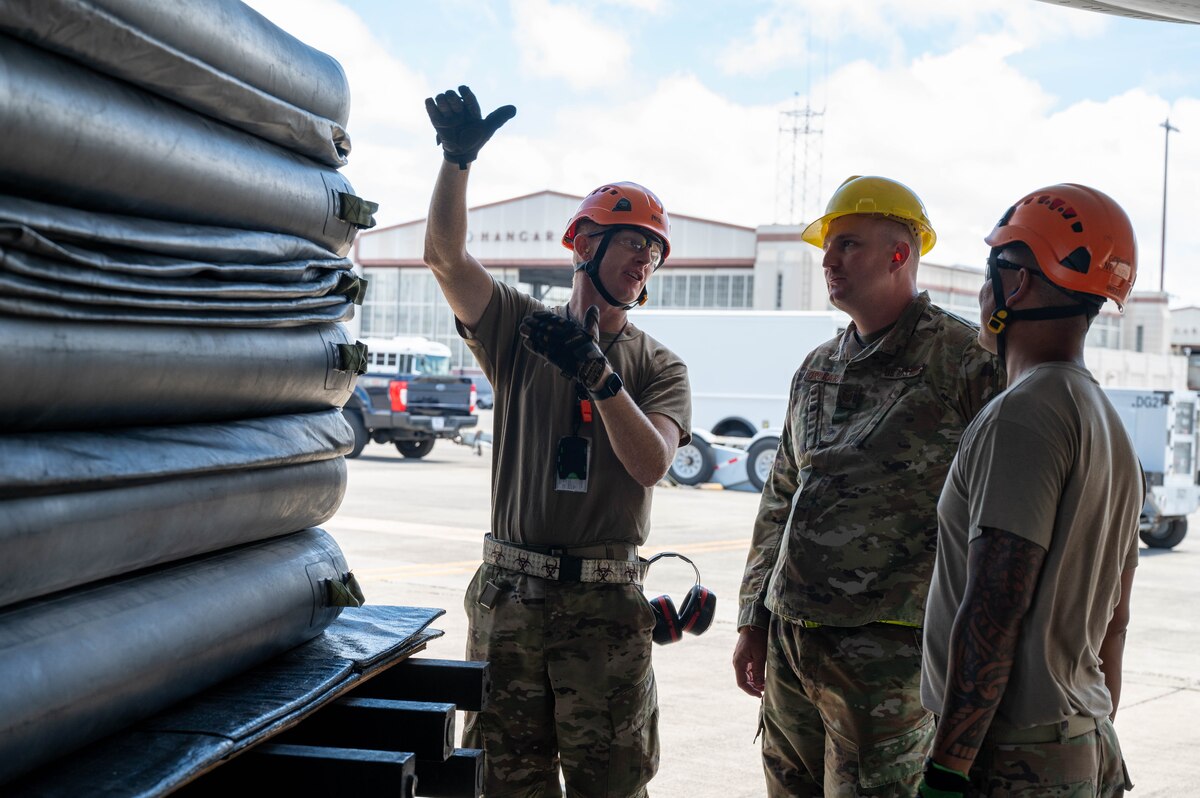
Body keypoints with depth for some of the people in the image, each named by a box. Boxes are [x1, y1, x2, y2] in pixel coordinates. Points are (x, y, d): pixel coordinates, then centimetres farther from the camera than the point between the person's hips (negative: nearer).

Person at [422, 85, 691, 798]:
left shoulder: (659, 366, 6)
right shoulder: (522, 331, 7)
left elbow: (651, 465, -10)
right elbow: (446, 256, -8)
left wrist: (598, 373, -23)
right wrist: (458, 160, -23)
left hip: (606, 605, -1)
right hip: (510, 597, 1)